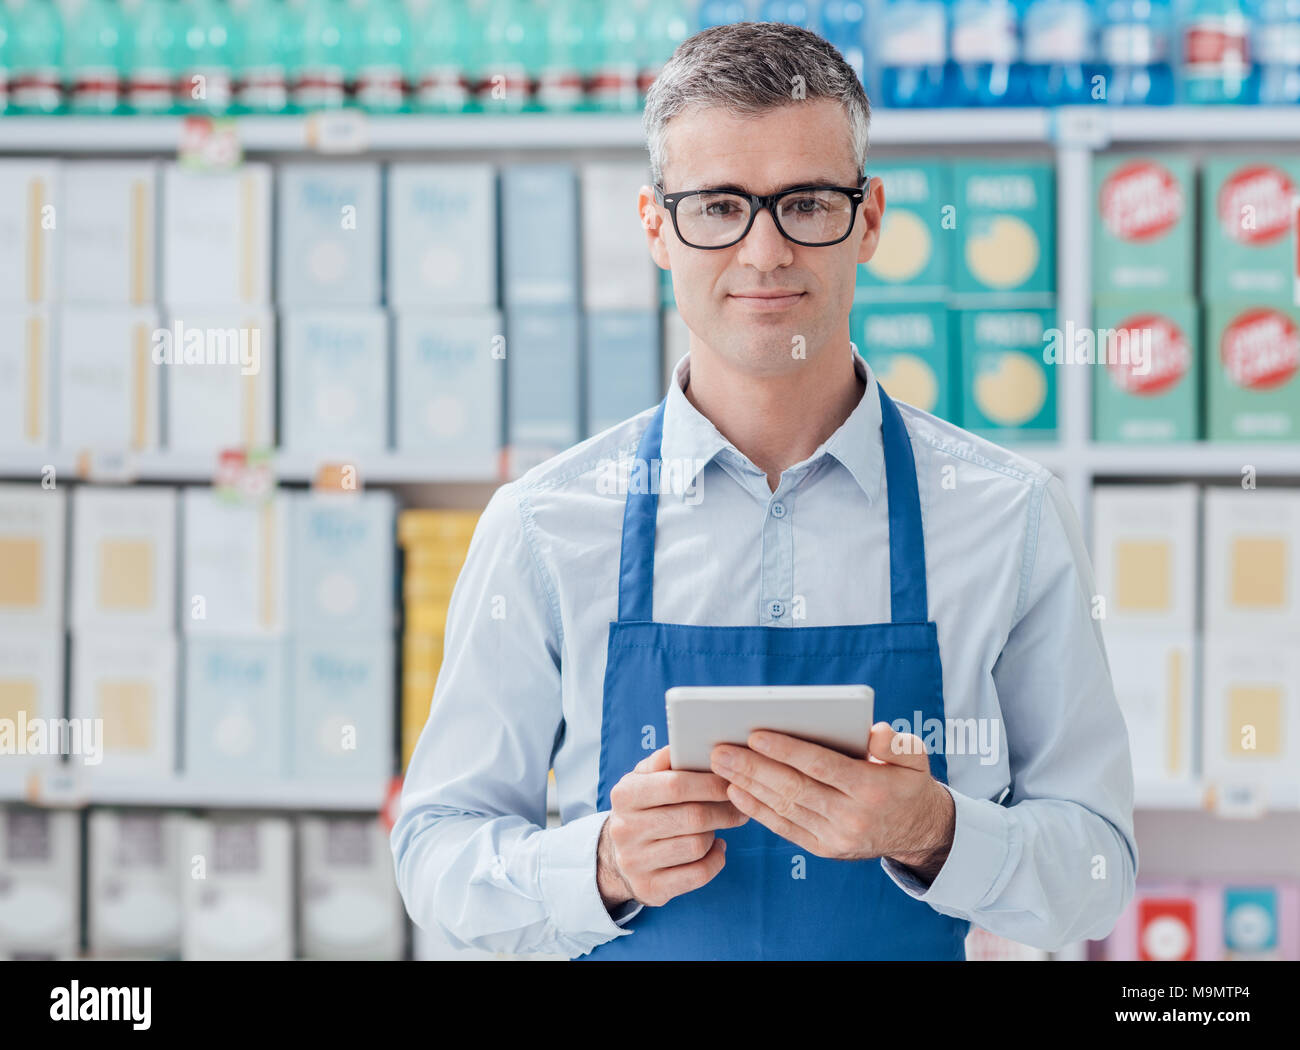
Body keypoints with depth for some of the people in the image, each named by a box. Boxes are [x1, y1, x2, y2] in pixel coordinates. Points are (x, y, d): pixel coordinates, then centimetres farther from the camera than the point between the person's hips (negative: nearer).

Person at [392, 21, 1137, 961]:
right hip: (635, 944, 0)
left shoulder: (1012, 519, 0)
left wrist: (930, 833, -17)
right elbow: (437, 853, 2)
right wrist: (606, 867, -15)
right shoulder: (544, 529, 0)